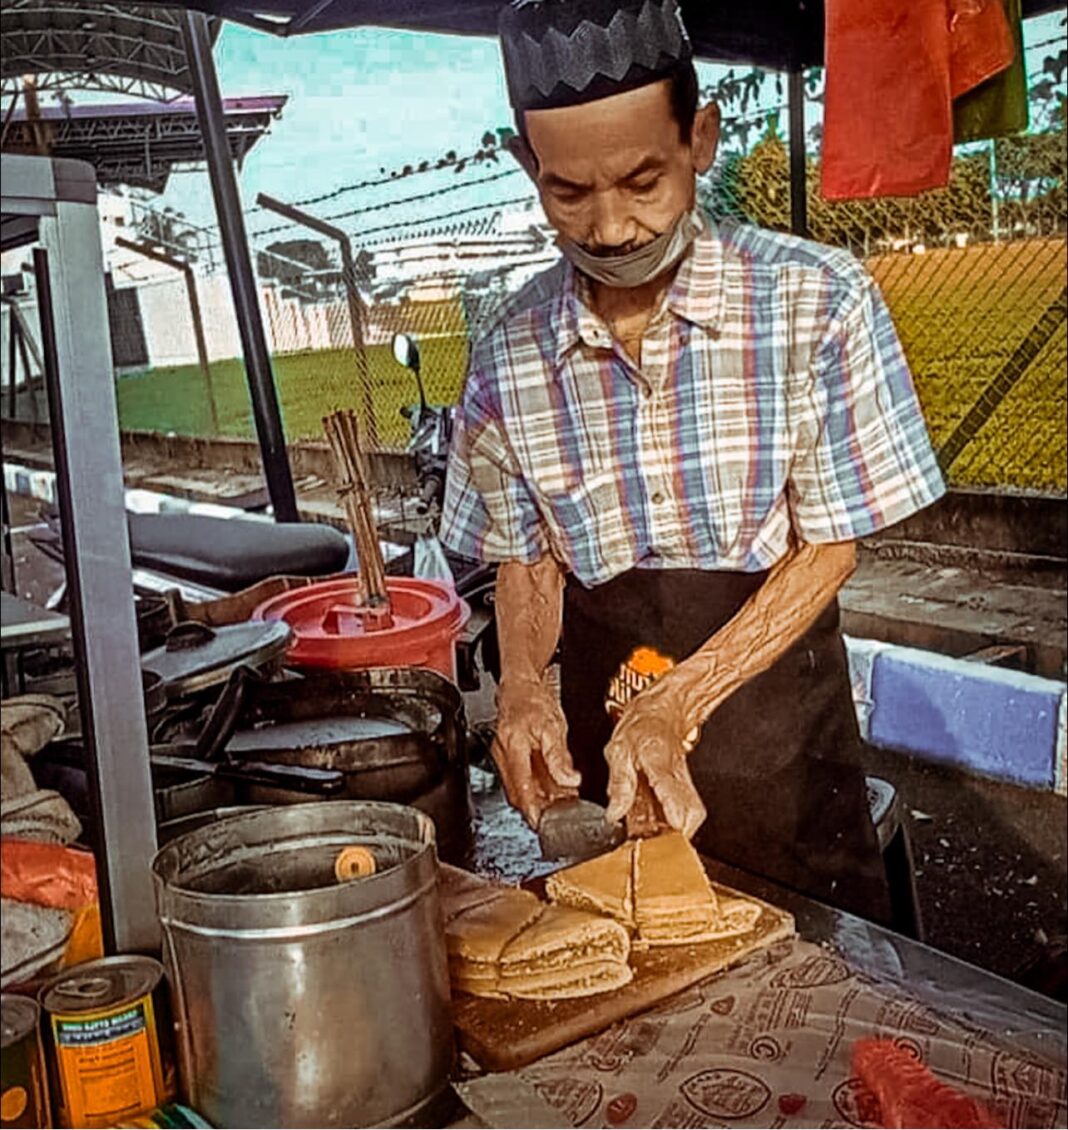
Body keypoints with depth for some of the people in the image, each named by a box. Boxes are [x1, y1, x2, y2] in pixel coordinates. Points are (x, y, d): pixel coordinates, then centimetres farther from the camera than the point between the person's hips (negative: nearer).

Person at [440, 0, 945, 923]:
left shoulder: (819, 303, -15)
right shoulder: (508, 357, -6)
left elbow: (829, 547, -11)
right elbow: (526, 556, 5)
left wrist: (678, 705, -20)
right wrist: (523, 680, -15)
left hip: (777, 738, -2)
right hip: (600, 752, 2)